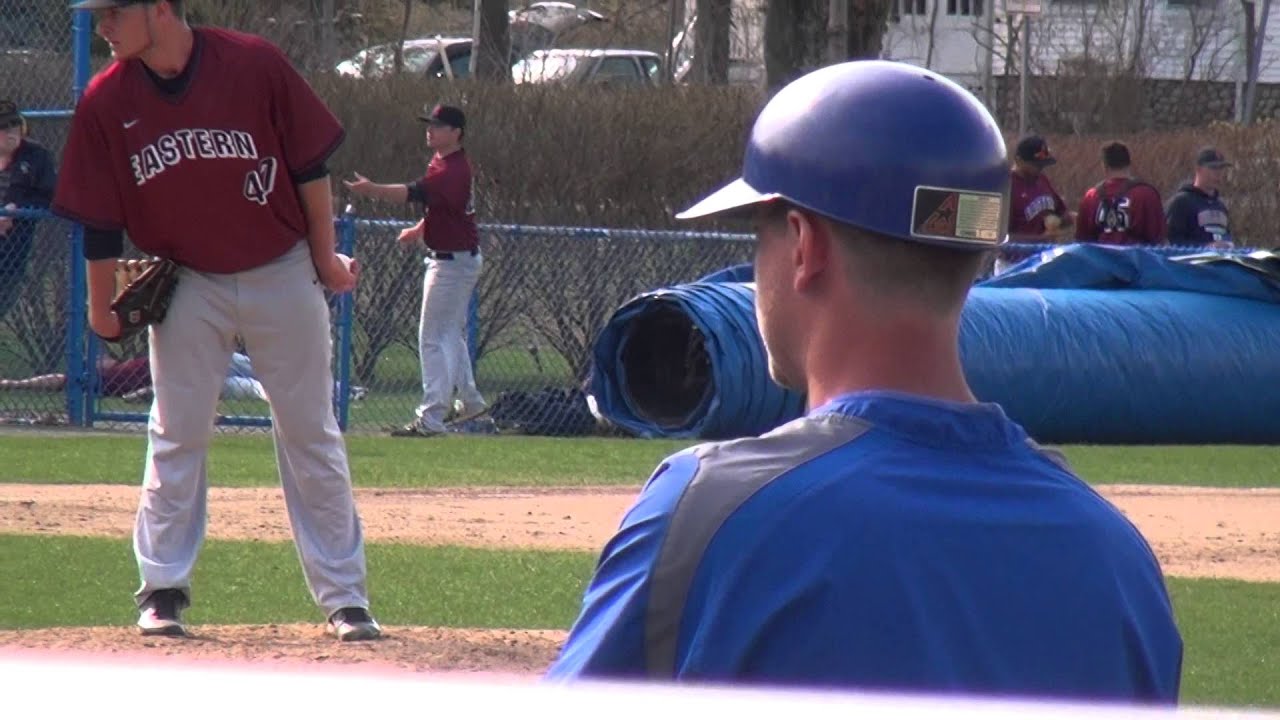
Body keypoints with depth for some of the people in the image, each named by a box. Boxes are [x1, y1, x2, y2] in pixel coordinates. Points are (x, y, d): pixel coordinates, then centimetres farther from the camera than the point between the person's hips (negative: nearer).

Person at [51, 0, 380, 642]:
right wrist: (102, 309, -1)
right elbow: (100, 219, -3)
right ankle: (162, 590, 12)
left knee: (311, 437, 4)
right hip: (187, 286, 1)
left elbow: (310, 167, -7)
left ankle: (343, 598, 8)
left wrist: (325, 257, -3)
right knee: (176, 438, 2)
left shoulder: (254, 66, -16)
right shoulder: (106, 102, -10)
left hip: (282, 276, -1)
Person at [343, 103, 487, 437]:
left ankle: (430, 418, -11)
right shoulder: (444, 162, 9)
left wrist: (373, 190, -48)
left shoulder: (452, 170, -24)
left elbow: (415, 193, -39)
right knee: (451, 334, 23)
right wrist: (420, 230, 18)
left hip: (453, 262, -11)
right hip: (457, 257, 11)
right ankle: (469, 400, 36)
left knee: (434, 338, -10)